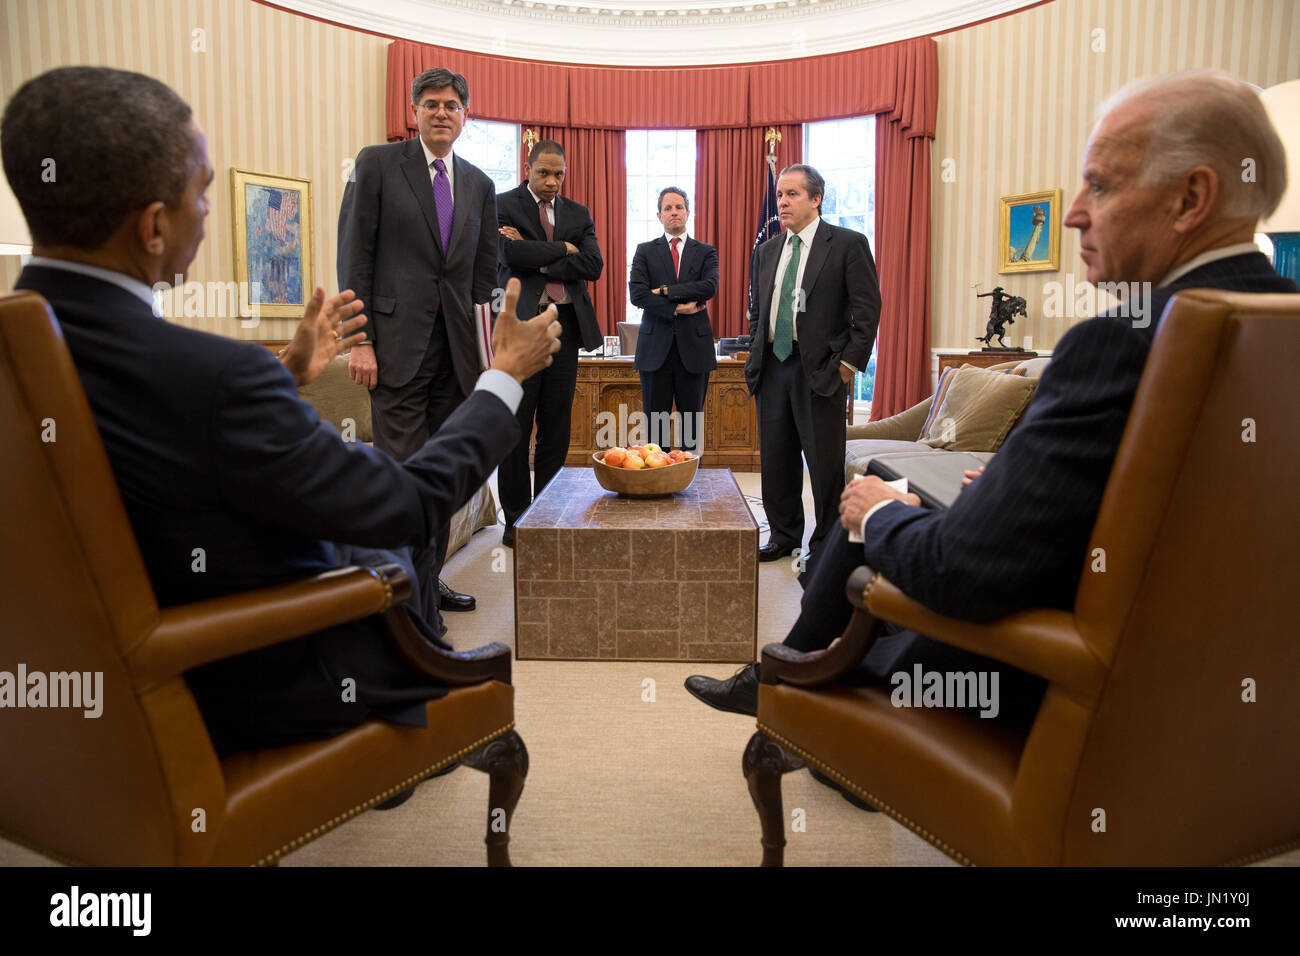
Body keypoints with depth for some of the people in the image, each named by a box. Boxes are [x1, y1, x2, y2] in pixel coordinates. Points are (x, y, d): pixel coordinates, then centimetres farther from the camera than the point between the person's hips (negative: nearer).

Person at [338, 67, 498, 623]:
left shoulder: (479, 184, 16)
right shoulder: (377, 163, 3)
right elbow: (354, 254, -2)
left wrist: (483, 347, 8)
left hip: (456, 348, 5)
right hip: (398, 344, -4)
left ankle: (428, 581, 20)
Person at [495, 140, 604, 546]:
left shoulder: (578, 213, 15)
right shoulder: (504, 205, 3)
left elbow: (593, 265, 0)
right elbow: (510, 254, -15)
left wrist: (538, 260, -8)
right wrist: (562, 249, -4)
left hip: (566, 325, 4)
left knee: (556, 429, 7)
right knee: (516, 428, 0)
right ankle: (516, 519, 10)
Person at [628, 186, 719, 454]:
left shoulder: (706, 252, 9)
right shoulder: (645, 251, 8)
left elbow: (710, 287, -10)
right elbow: (637, 293, -6)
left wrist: (666, 291, -12)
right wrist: (677, 308, -12)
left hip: (693, 346, 0)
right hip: (656, 346, 0)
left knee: (692, 421, 5)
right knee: (654, 423, 3)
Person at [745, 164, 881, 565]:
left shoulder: (848, 244, -2)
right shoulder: (768, 250, 15)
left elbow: (867, 309, -6)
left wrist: (850, 362, -11)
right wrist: (755, 355, 11)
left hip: (820, 368, -5)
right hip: (772, 367, 6)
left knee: (825, 461, -1)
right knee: (775, 458, 10)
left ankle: (826, 544, 13)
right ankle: (784, 535, 24)